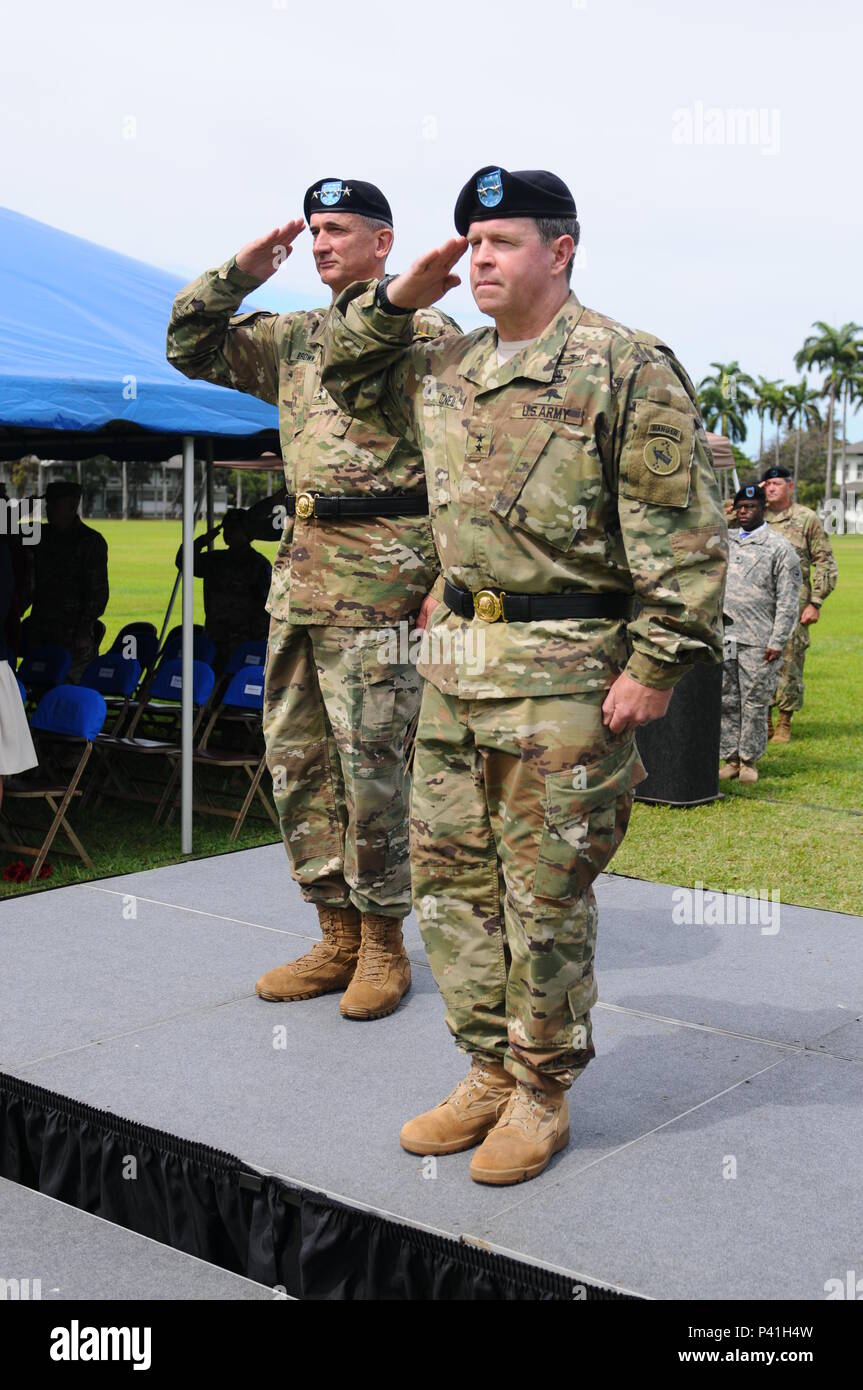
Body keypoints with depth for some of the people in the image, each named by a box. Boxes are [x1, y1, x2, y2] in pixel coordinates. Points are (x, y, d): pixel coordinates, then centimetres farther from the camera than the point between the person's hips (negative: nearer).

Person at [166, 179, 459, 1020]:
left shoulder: (426, 335, -3)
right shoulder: (294, 339, 17)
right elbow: (190, 345, 23)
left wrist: (446, 575, -14)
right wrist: (239, 273, 10)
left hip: (377, 581, -7)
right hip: (296, 575, 8)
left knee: (368, 766, -3)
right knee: (296, 761, 10)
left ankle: (382, 943, 12)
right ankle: (337, 936, 21)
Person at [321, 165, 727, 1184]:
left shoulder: (628, 368, -7)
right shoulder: (441, 373, 14)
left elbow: (685, 533, -11)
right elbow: (347, 374, 30)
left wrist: (656, 664, -15)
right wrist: (397, 298, 12)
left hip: (564, 677, -7)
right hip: (454, 663, 7)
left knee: (544, 892, 1)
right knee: (450, 874, 11)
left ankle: (541, 1092, 18)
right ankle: (488, 1071, 26)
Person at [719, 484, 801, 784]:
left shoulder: (779, 547, -1)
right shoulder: (725, 540, 13)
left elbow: (787, 601, -5)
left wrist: (778, 642, -9)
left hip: (757, 641, -4)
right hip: (722, 637, 4)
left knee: (754, 703, 2)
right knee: (726, 701, 7)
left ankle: (749, 760, 13)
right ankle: (731, 758, 16)